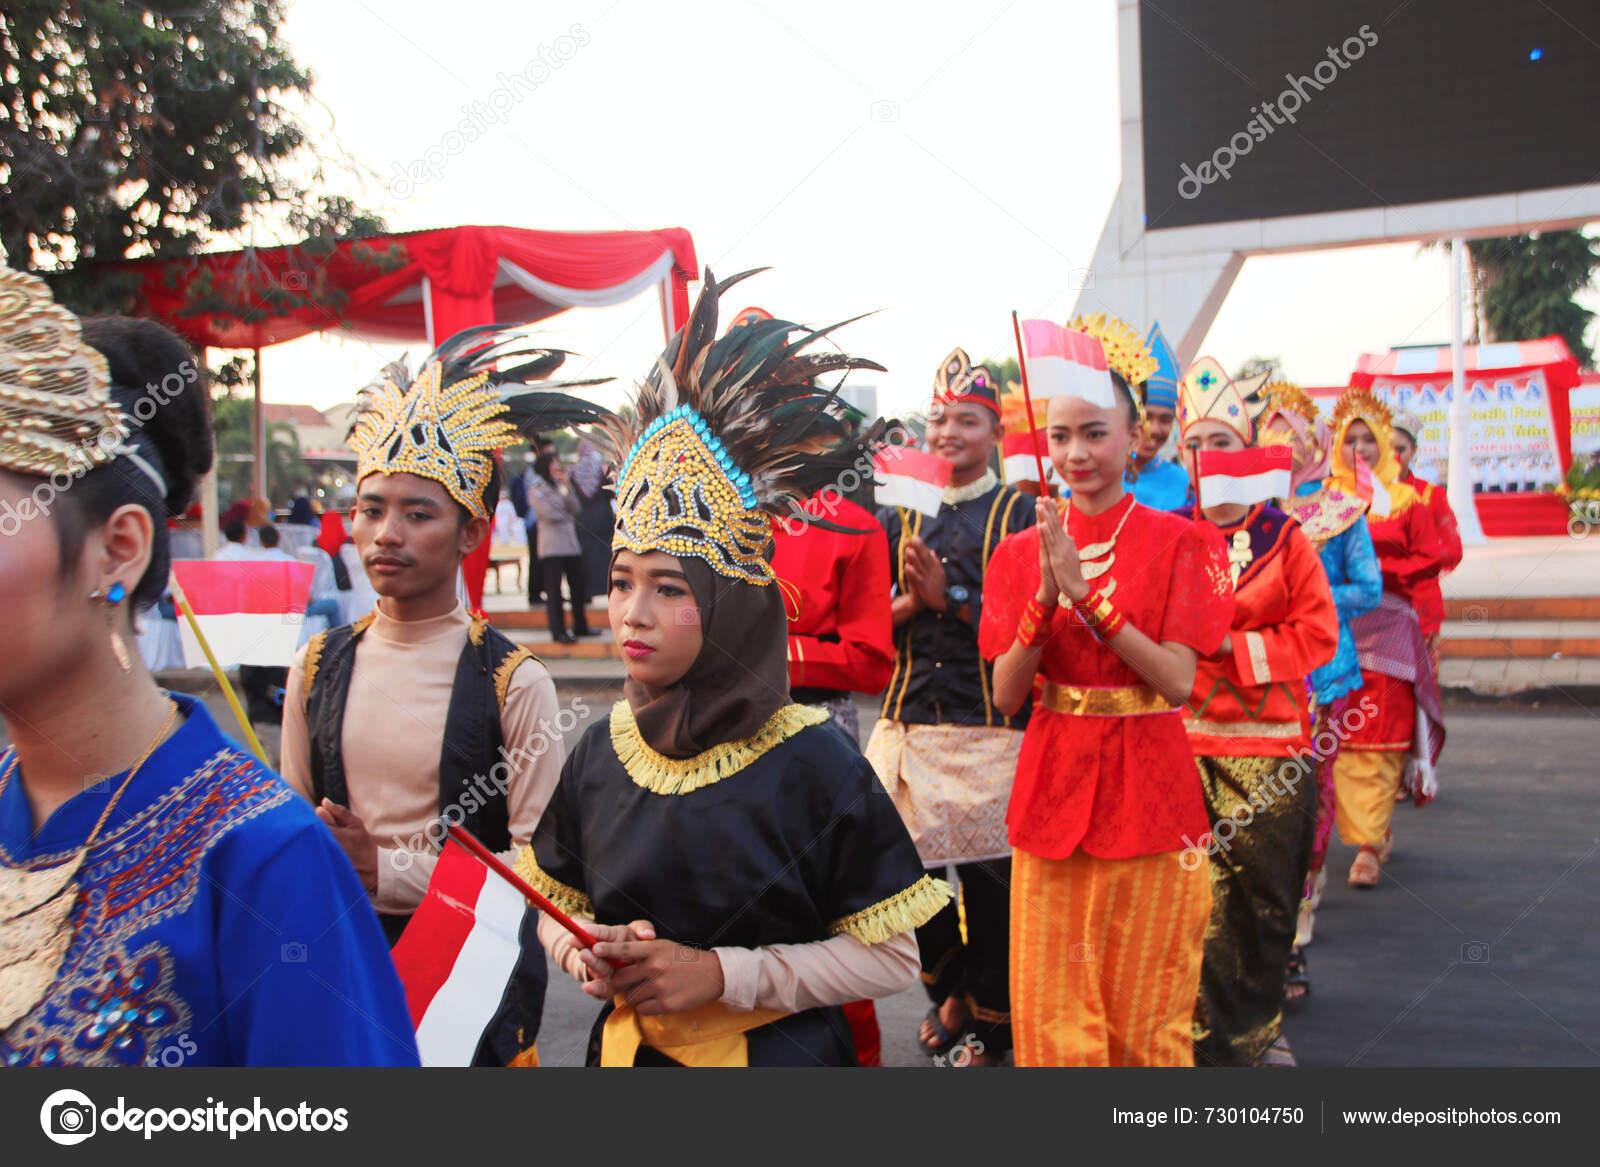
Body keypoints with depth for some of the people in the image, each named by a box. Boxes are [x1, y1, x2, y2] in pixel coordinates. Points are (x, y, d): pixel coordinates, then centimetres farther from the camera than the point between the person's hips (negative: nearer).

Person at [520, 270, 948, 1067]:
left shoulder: (812, 761, -18)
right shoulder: (602, 751, -4)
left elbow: (891, 956, -16)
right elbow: (557, 908, 8)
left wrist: (720, 973, -22)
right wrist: (586, 955, -14)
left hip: (780, 1053, -4)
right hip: (627, 1047, 4)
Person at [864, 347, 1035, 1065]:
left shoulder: (1020, 515, 2)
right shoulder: (898, 518, 13)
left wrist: (950, 596, -14)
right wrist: (911, 603, -9)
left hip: (992, 727, -3)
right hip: (909, 722, 4)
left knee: (991, 878, 1)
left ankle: (992, 1021, 21)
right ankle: (950, 992, 32)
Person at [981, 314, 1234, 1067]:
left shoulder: (1180, 544, -2)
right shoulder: (1021, 552, 6)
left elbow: (1177, 680, -13)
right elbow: (1006, 695, -1)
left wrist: (1089, 593, -21)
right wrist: (1045, 599, -17)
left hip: (1147, 797, -2)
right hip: (1051, 788, 3)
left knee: (1145, 1018, 6)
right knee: (1052, 1017, 7)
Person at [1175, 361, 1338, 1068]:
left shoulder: (1286, 540, 4)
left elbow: (1317, 634, -2)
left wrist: (1234, 646, -12)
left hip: (1271, 747, 1)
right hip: (1186, 744, 0)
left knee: (1267, 896, 10)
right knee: (1201, 900, -2)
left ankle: (1260, 1024, 29)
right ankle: (1220, 1043, 12)